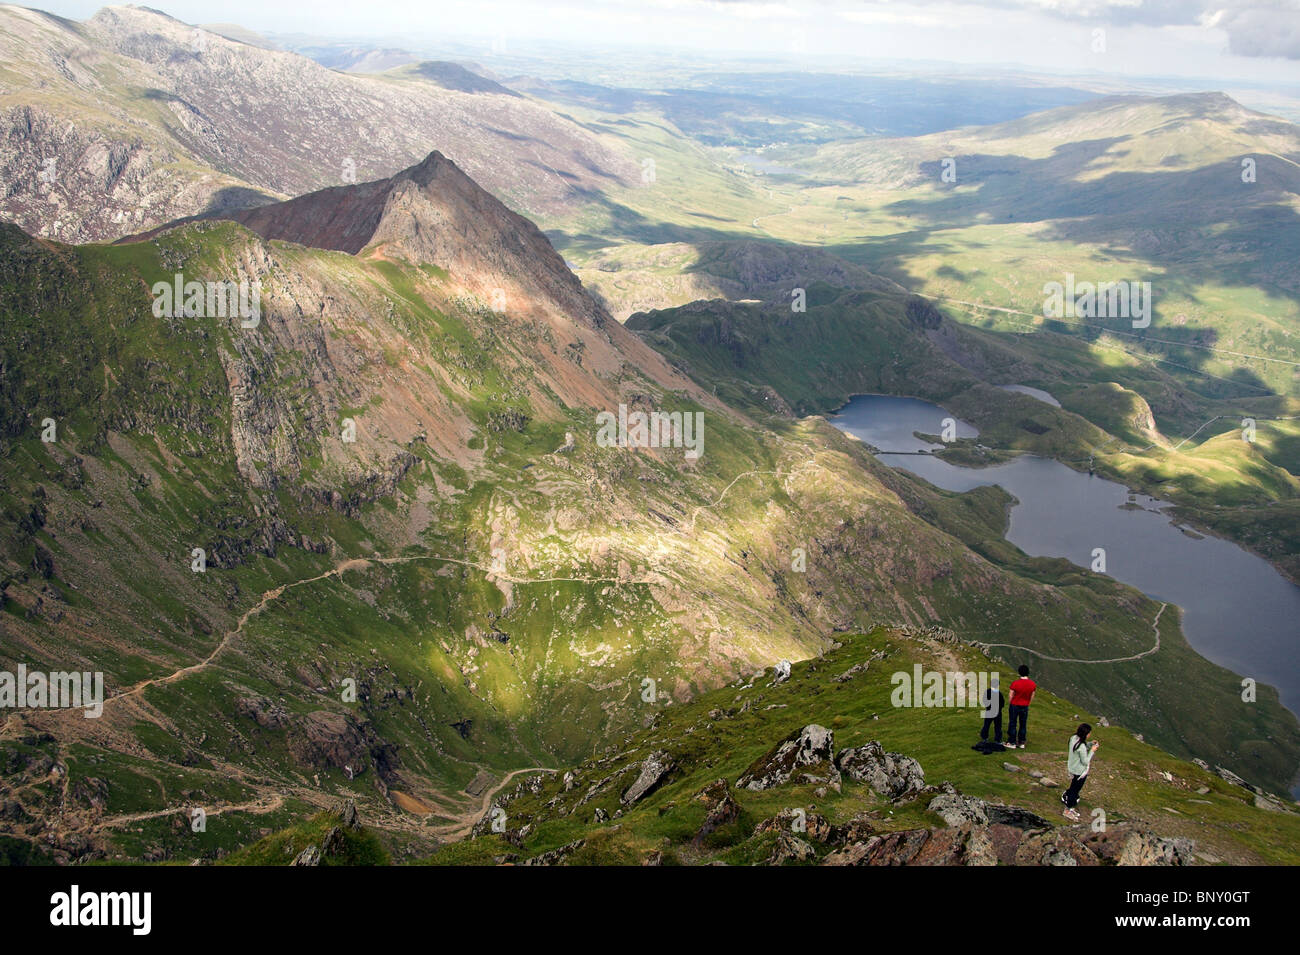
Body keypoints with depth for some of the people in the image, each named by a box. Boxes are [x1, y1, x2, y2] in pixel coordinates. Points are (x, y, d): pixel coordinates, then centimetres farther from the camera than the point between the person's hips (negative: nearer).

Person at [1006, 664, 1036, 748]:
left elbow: (1011, 696, -12)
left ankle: (1012, 743, 14)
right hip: (1025, 706, 3)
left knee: (1012, 724, 9)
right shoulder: (1032, 684, -11)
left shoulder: (1015, 684, -22)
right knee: (1023, 725, 16)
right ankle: (1021, 743, 24)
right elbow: (1032, 697, 1)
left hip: (1015, 706, -3)